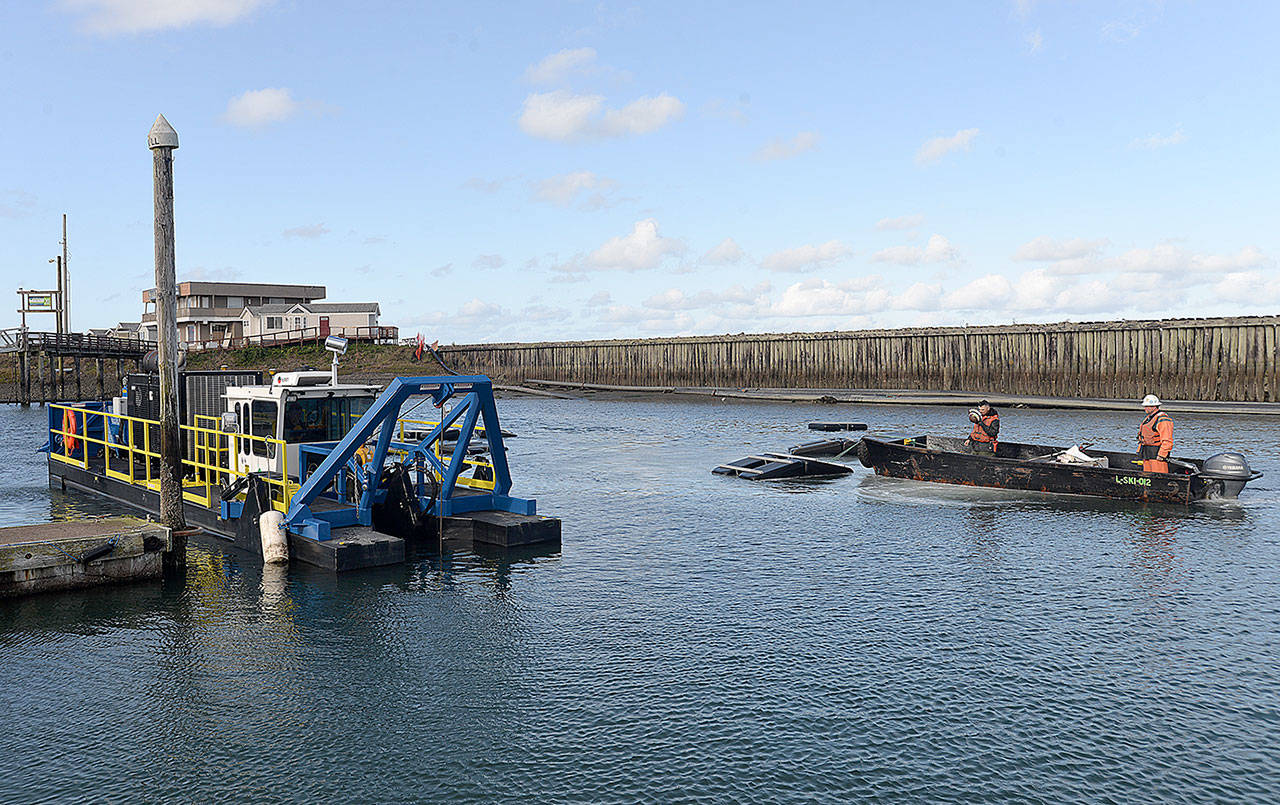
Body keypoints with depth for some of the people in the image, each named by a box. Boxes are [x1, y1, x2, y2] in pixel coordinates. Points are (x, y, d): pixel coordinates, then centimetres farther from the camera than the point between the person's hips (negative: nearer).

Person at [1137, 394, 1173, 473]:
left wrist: (1161, 455, -21)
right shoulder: (1148, 418, 19)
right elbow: (1143, 437, 25)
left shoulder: (1162, 420, -13)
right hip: (1146, 455, 10)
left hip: (1157, 452, -10)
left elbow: (1167, 441, -19)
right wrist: (1139, 452, 20)